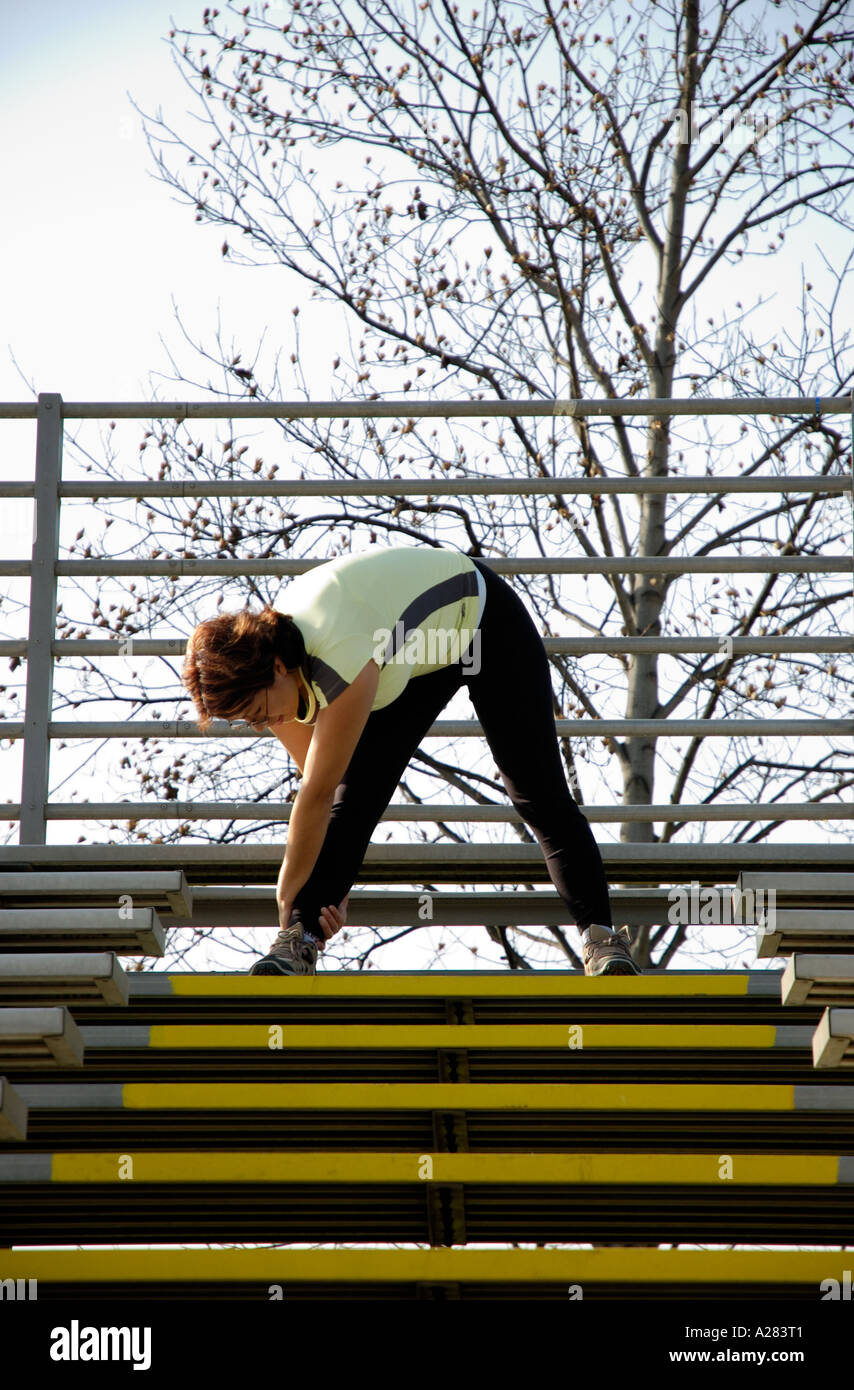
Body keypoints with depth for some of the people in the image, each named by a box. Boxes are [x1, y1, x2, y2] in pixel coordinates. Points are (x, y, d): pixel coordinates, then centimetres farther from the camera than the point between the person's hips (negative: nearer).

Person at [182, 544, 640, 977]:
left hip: (488, 621, -6)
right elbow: (318, 789, -11)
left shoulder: (343, 664, -45)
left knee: (539, 796, -8)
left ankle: (600, 935, -2)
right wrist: (330, 888, -11)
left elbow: (317, 796, -36)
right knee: (354, 794, -11)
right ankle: (301, 939, -16)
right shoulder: (265, 673, -21)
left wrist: (288, 894, -26)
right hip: (415, 652, 6)